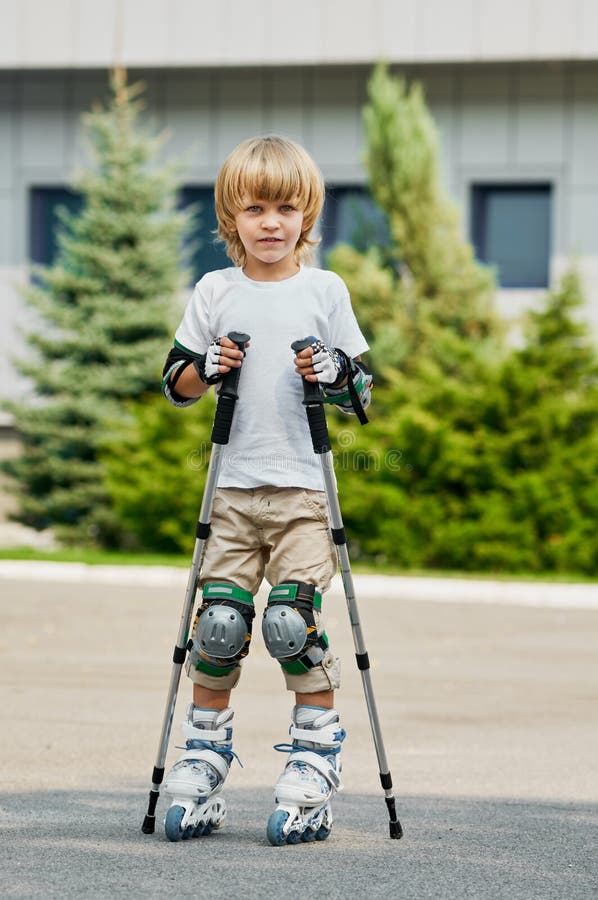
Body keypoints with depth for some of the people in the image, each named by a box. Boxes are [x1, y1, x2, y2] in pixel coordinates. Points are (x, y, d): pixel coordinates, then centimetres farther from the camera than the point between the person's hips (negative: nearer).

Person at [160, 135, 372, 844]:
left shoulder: (325, 292, 6)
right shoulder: (215, 293, 8)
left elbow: (362, 392, 9)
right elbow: (174, 382, 12)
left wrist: (335, 373, -12)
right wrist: (207, 368, -9)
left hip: (303, 490, -1)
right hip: (234, 486, 1)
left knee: (292, 619, -13)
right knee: (219, 619, -5)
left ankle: (315, 757, 0)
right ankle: (205, 750, 13)